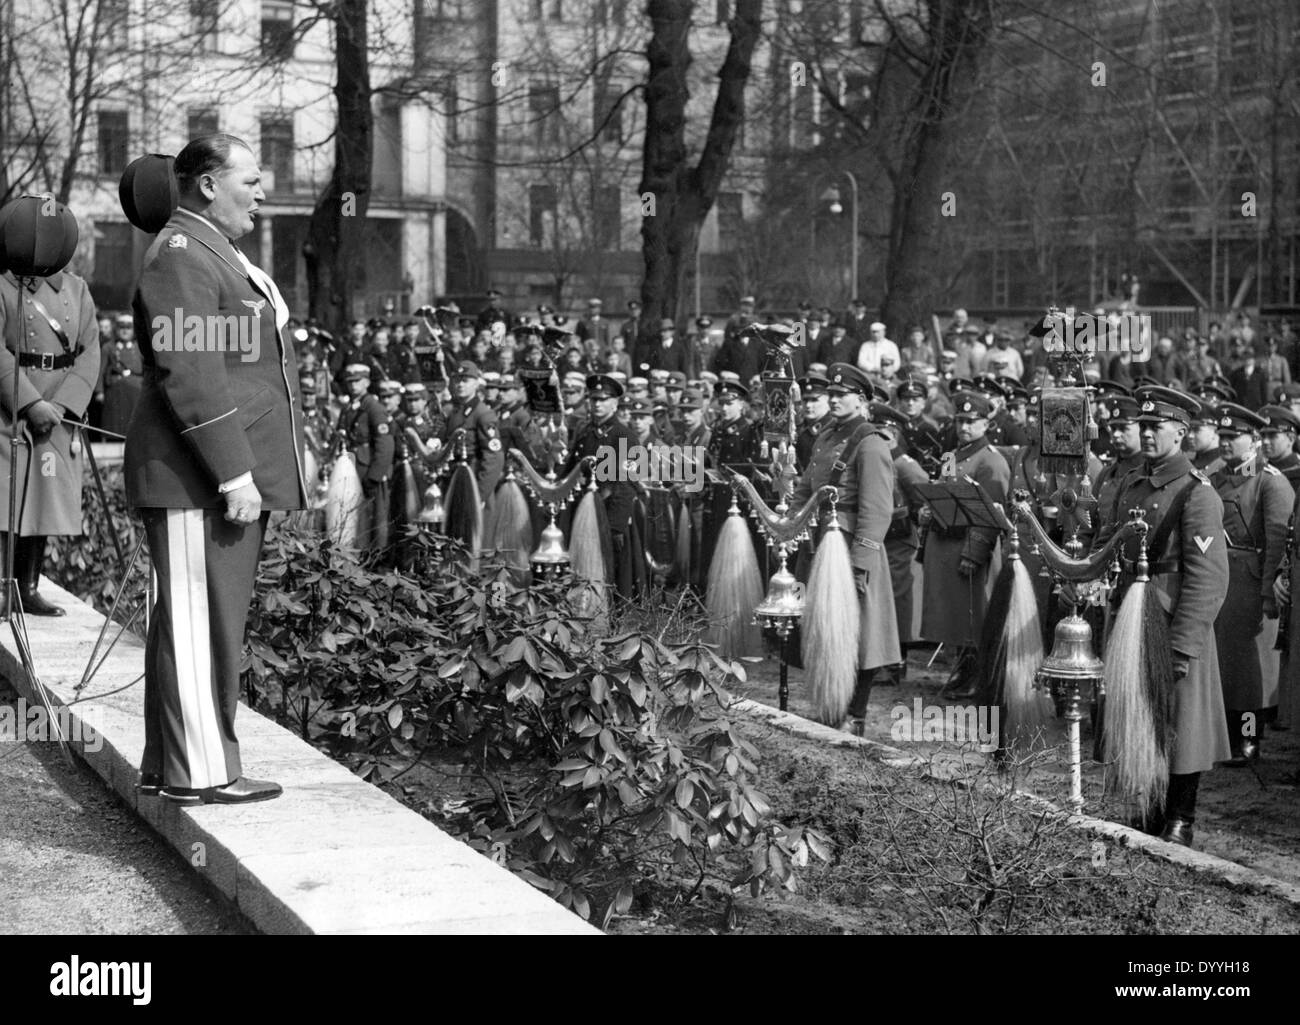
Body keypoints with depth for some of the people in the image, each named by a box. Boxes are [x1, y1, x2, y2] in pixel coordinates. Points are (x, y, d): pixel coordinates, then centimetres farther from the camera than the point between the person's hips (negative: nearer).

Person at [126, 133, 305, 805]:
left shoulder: (215, 252, 21)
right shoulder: (180, 257, -14)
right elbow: (190, 376, -22)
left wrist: (245, 470, 23)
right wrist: (233, 474, -23)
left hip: (229, 473, 11)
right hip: (198, 478, -11)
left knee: (195, 620, 13)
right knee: (200, 619, -7)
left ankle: (168, 763, 20)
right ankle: (200, 773, -3)